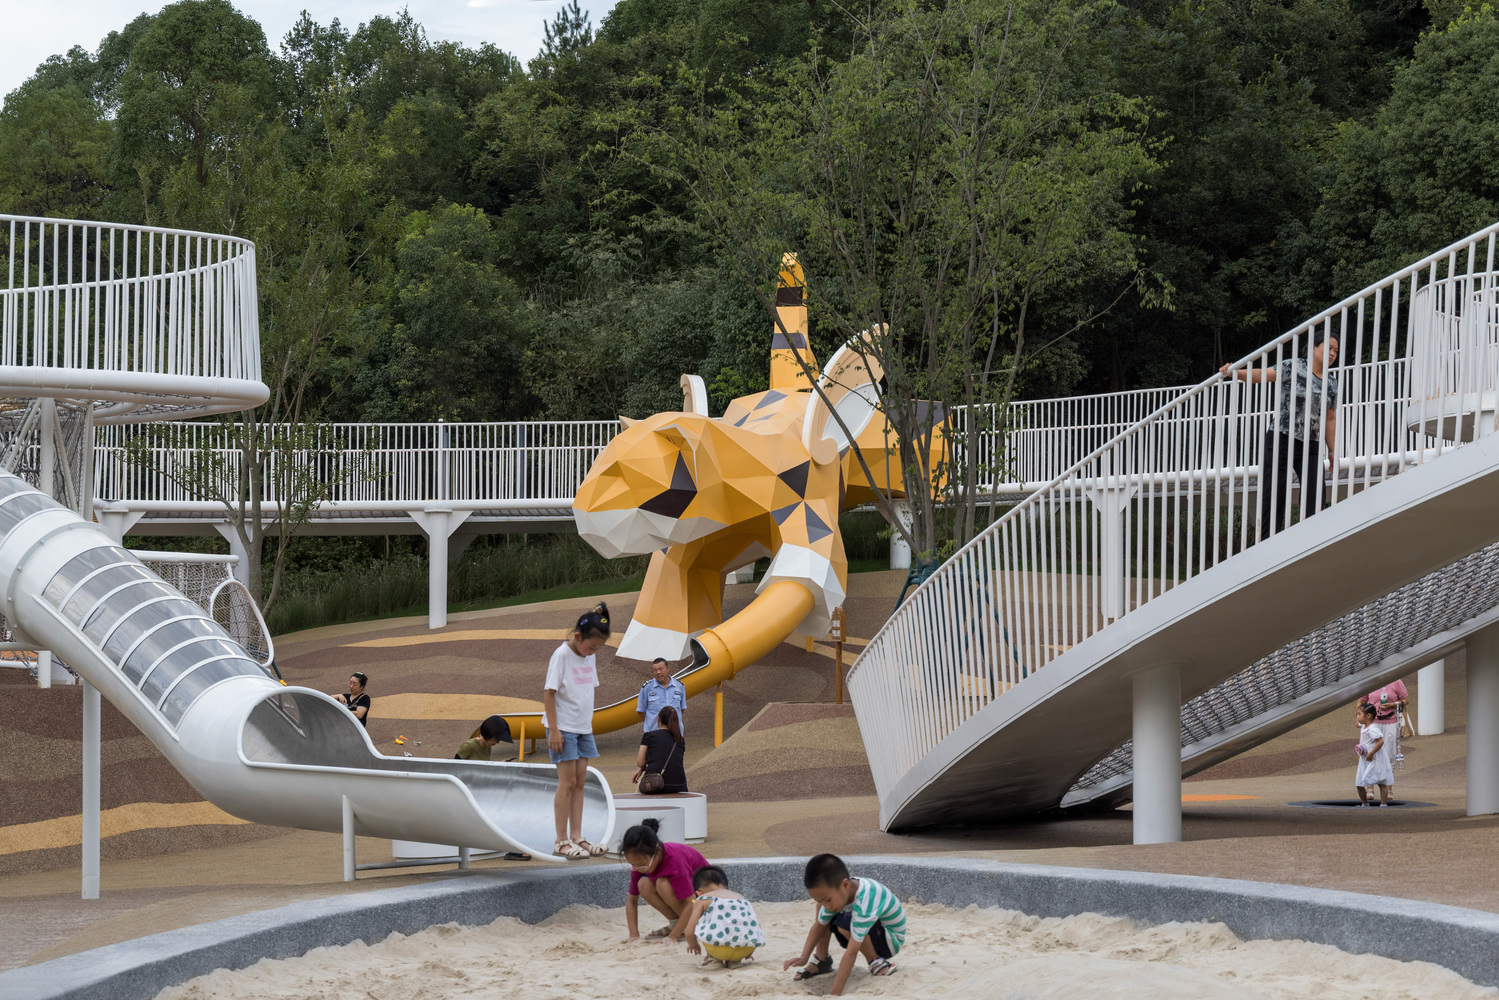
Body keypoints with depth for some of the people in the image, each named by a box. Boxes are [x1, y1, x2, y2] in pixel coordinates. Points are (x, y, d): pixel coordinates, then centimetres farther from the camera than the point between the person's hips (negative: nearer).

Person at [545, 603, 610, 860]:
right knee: (568, 782, -7)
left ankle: (576, 837, 11)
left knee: (580, 781, 7)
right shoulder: (562, 655, -14)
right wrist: (553, 730, -17)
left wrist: (589, 724, 15)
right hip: (563, 728, -7)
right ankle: (561, 841, -2)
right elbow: (548, 692, -15)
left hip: (583, 728, 7)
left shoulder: (589, 657, 8)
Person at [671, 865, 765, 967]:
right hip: (746, 949, 4)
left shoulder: (702, 900, 15)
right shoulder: (742, 898, 28)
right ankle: (735, 960, 19)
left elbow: (689, 932, 6)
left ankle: (714, 957, 20)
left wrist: (693, 945, 31)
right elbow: (757, 926, 24)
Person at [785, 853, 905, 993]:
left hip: (892, 940, -8)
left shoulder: (865, 903, -39)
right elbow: (818, 926, -1)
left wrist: (835, 993, -41)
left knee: (844, 924, -32)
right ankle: (821, 961, 9)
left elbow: (851, 952, -40)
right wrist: (804, 958, -12)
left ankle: (877, 963, -14)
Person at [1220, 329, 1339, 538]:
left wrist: (1333, 451, 16)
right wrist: (1234, 372, -28)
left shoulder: (1331, 382, 12)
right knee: (1273, 499, -6)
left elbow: (1329, 419, 17)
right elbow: (1264, 375, -13)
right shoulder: (1294, 367, -3)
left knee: (1314, 502, -3)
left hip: (1311, 448, 5)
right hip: (1281, 441, -5)